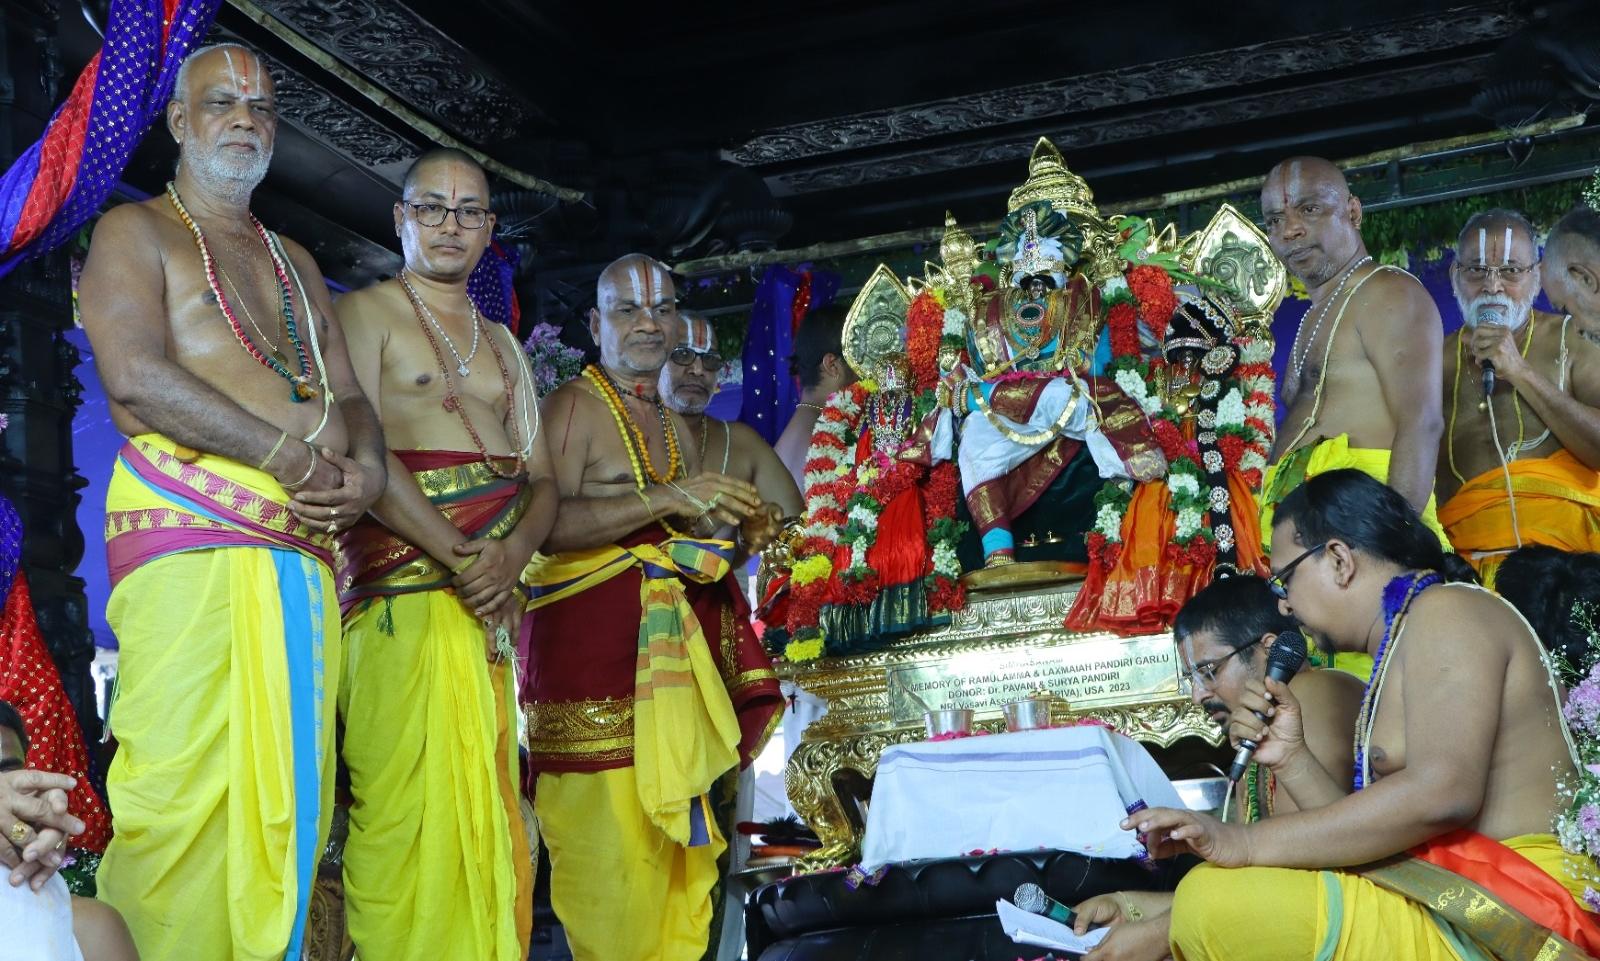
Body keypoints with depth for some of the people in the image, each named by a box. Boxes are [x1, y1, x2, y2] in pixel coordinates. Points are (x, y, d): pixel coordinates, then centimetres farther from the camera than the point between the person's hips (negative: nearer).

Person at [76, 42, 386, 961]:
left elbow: (351, 397, 21)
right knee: (184, 791, -14)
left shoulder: (294, 262, 28)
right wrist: (290, 457, -12)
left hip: (304, 552, 6)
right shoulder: (136, 232, 8)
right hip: (191, 538, -6)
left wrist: (365, 467, -3)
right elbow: (135, 378, -8)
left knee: (290, 798, 0)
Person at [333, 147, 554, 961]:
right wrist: (460, 557, -18)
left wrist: (511, 554, -7)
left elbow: (543, 480, 16)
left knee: (488, 810, 3)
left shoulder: (502, 345, 23)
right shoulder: (366, 313, 4)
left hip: (495, 589, 6)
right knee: (415, 803, -13)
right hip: (403, 580, -6)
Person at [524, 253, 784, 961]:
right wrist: (665, 500, -21)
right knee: (611, 836, -12)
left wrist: (742, 533, 7)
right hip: (587, 636, -7)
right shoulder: (573, 405, -4)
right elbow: (547, 526, -18)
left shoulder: (675, 426, 21)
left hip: (670, 648, 7)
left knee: (675, 840, 2)